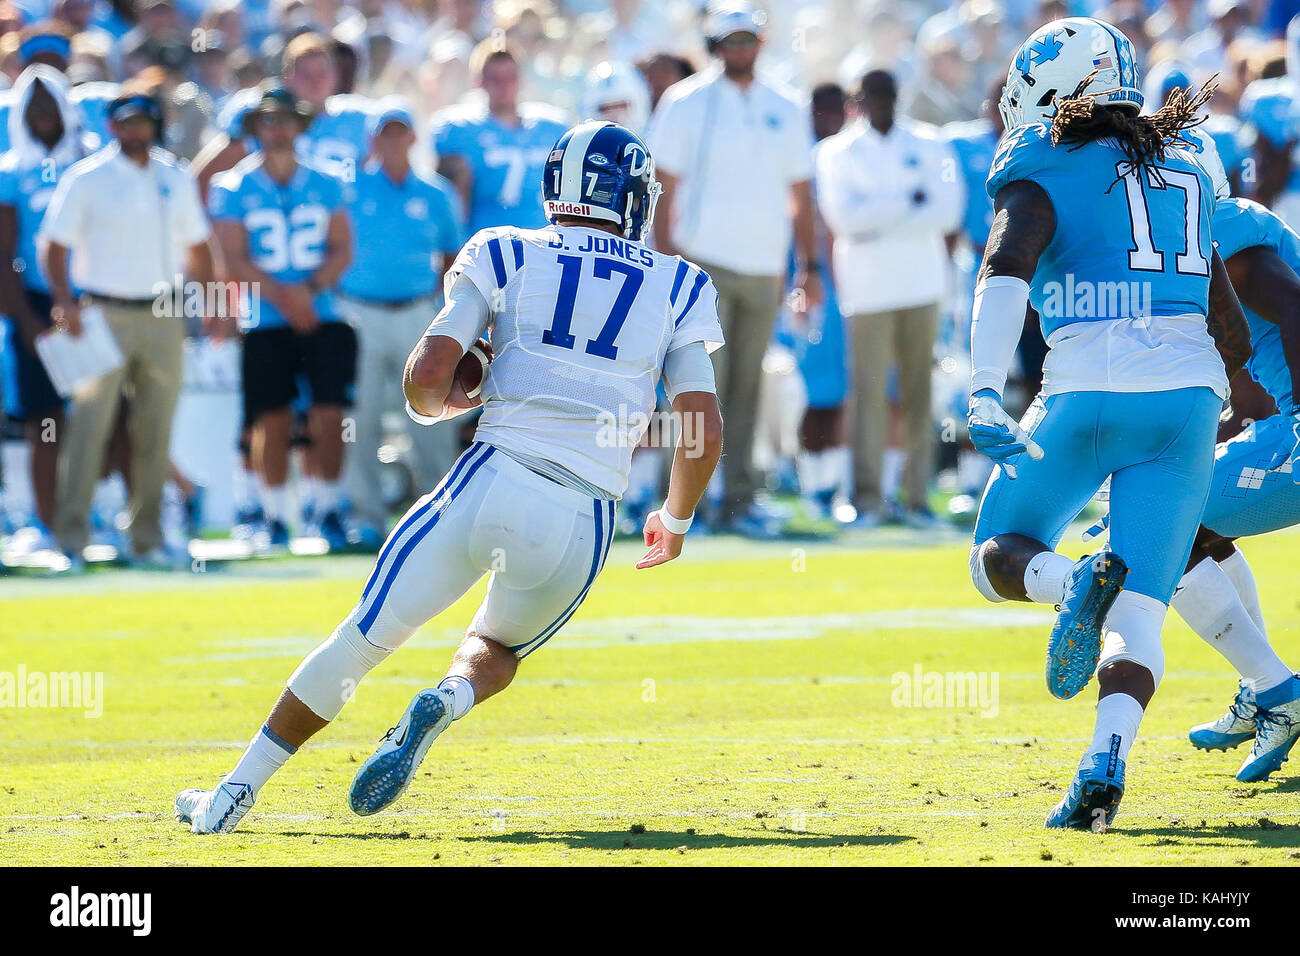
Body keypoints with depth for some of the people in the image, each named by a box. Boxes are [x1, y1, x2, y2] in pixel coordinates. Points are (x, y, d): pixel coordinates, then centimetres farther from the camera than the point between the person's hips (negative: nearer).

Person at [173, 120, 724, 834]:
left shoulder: (506, 256, 8)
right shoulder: (676, 287, 11)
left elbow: (425, 378, -1)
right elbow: (705, 433, 6)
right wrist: (676, 521, 23)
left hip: (493, 480, -1)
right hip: (582, 526, 1)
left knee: (363, 639, 12)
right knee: (497, 647, 27)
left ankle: (235, 791, 11)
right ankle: (446, 704, -8)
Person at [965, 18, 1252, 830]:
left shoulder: (1044, 179, 5)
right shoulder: (1182, 178, 23)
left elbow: (1007, 269, -16)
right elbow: (1234, 340, 27)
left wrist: (986, 393, -26)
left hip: (1090, 395, -4)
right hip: (1189, 397, 4)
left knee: (1000, 555, 14)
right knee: (1138, 613, 3)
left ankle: (1076, 581, -20)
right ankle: (1105, 767, -20)